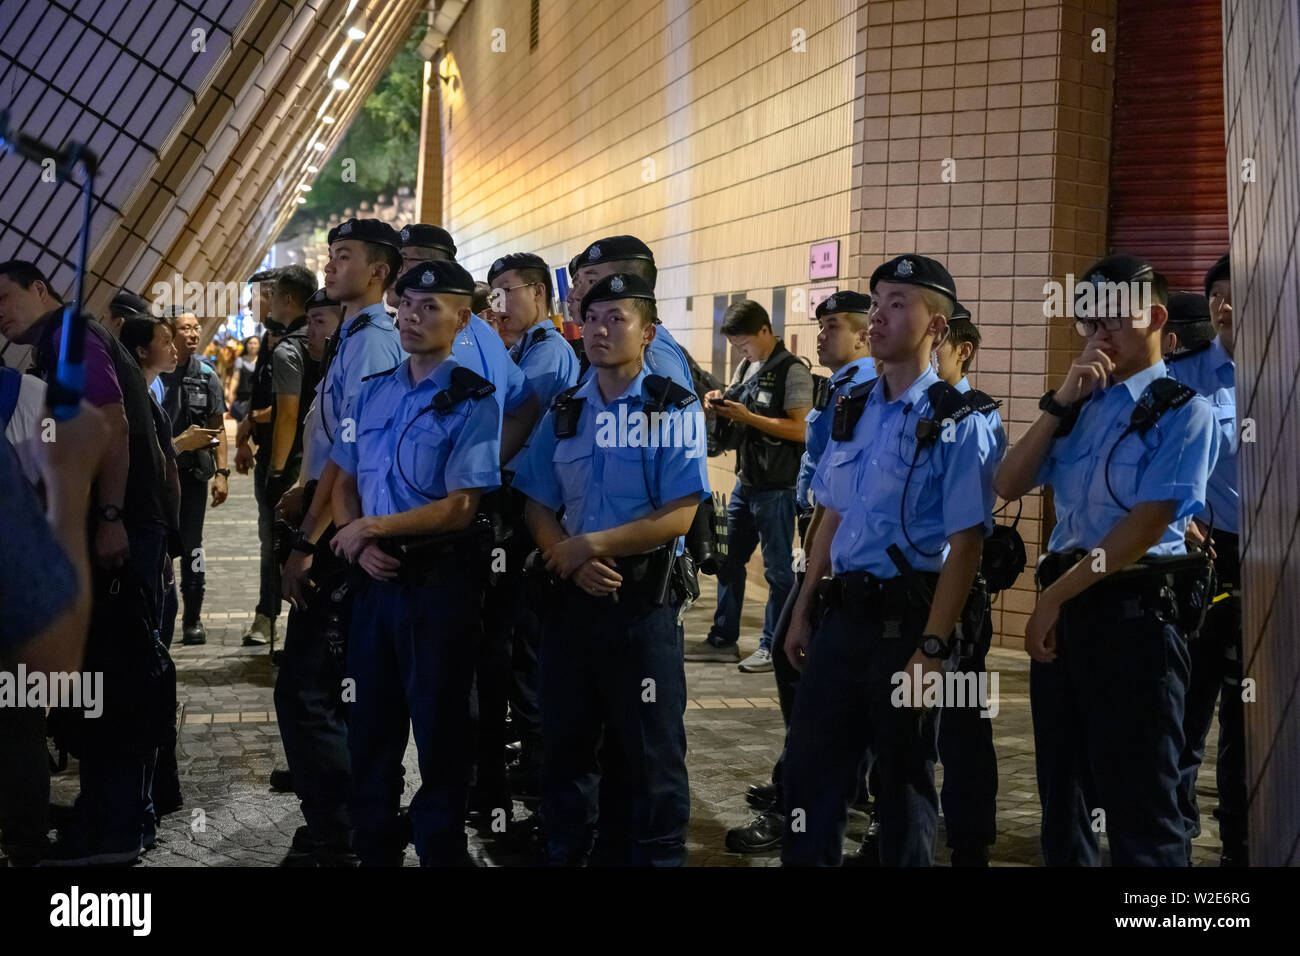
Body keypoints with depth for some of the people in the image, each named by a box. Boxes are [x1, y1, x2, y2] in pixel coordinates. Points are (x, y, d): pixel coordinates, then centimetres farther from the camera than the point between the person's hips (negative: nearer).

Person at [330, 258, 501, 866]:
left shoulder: (471, 401, -9)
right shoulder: (373, 393, 10)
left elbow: (459, 508, -15)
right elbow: (345, 482, 14)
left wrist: (373, 528, -13)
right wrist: (358, 544, -4)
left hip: (439, 580, -6)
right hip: (376, 575, 6)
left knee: (439, 728, 4)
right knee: (371, 724, 15)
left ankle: (440, 850, 18)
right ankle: (374, 849, 29)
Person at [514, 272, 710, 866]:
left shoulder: (675, 410, -6)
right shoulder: (563, 413, 9)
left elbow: (679, 516, -13)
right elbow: (537, 507, 6)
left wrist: (592, 544, -18)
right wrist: (572, 563, -13)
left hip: (642, 600, -4)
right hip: (571, 595, 5)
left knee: (648, 751, 3)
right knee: (565, 742, 14)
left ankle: (652, 855, 17)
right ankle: (563, 853, 28)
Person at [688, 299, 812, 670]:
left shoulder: (792, 371, -12)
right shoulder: (747, 367, 14)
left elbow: (800, 429, -19)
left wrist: (747, 417, -20)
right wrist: (720, 402, 5)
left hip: (776, 486, -9)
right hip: (746, 480, 9)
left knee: (777, 567, -1)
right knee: (728, 560, 13)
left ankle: (773, 647, 7)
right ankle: (723, 640, 22)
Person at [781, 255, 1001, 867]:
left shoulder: (957, 423, -10)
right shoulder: (851, 413, 10)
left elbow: (964, 547, -14)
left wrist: (930, 650, -18)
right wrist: (802, 611, 14)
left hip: (907, 620, -6)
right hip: (843, 614, 6)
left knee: (904, 781, 7)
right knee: (809, 767, 11)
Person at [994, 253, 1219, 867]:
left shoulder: (1181, 412, -8)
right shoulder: (1082, 407, 13)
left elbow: (1148, 523, -16)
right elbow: (1009, 487, 6)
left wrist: (1057, 594, -15)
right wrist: (1060, 402, -4)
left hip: (1134, 610, -7)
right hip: (1063, 608, 7)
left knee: (1138, 806, 1)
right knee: (1062, 792, 17)